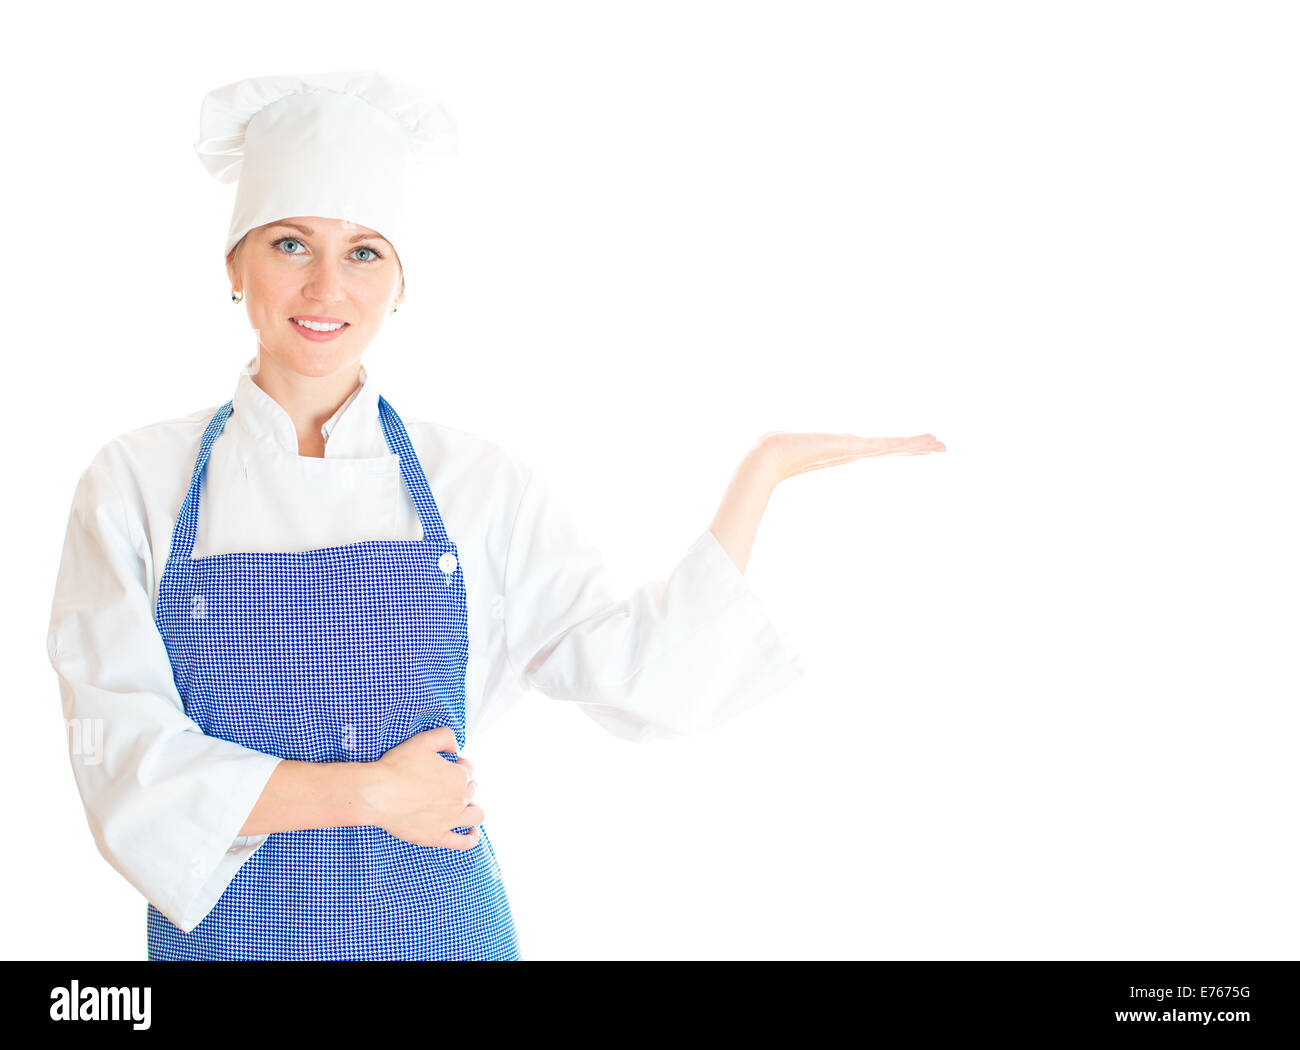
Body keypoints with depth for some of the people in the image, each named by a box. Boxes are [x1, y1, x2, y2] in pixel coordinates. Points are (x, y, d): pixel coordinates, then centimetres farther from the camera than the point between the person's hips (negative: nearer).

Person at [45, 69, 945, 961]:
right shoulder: (137, 483, -6)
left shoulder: (476, 482, -3)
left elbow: (642, 676, -10)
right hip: (230, 927, -1)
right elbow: (127, 766, -10)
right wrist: (367, 795, -15)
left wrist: (762, 469, -11)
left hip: (437, 922, 1)